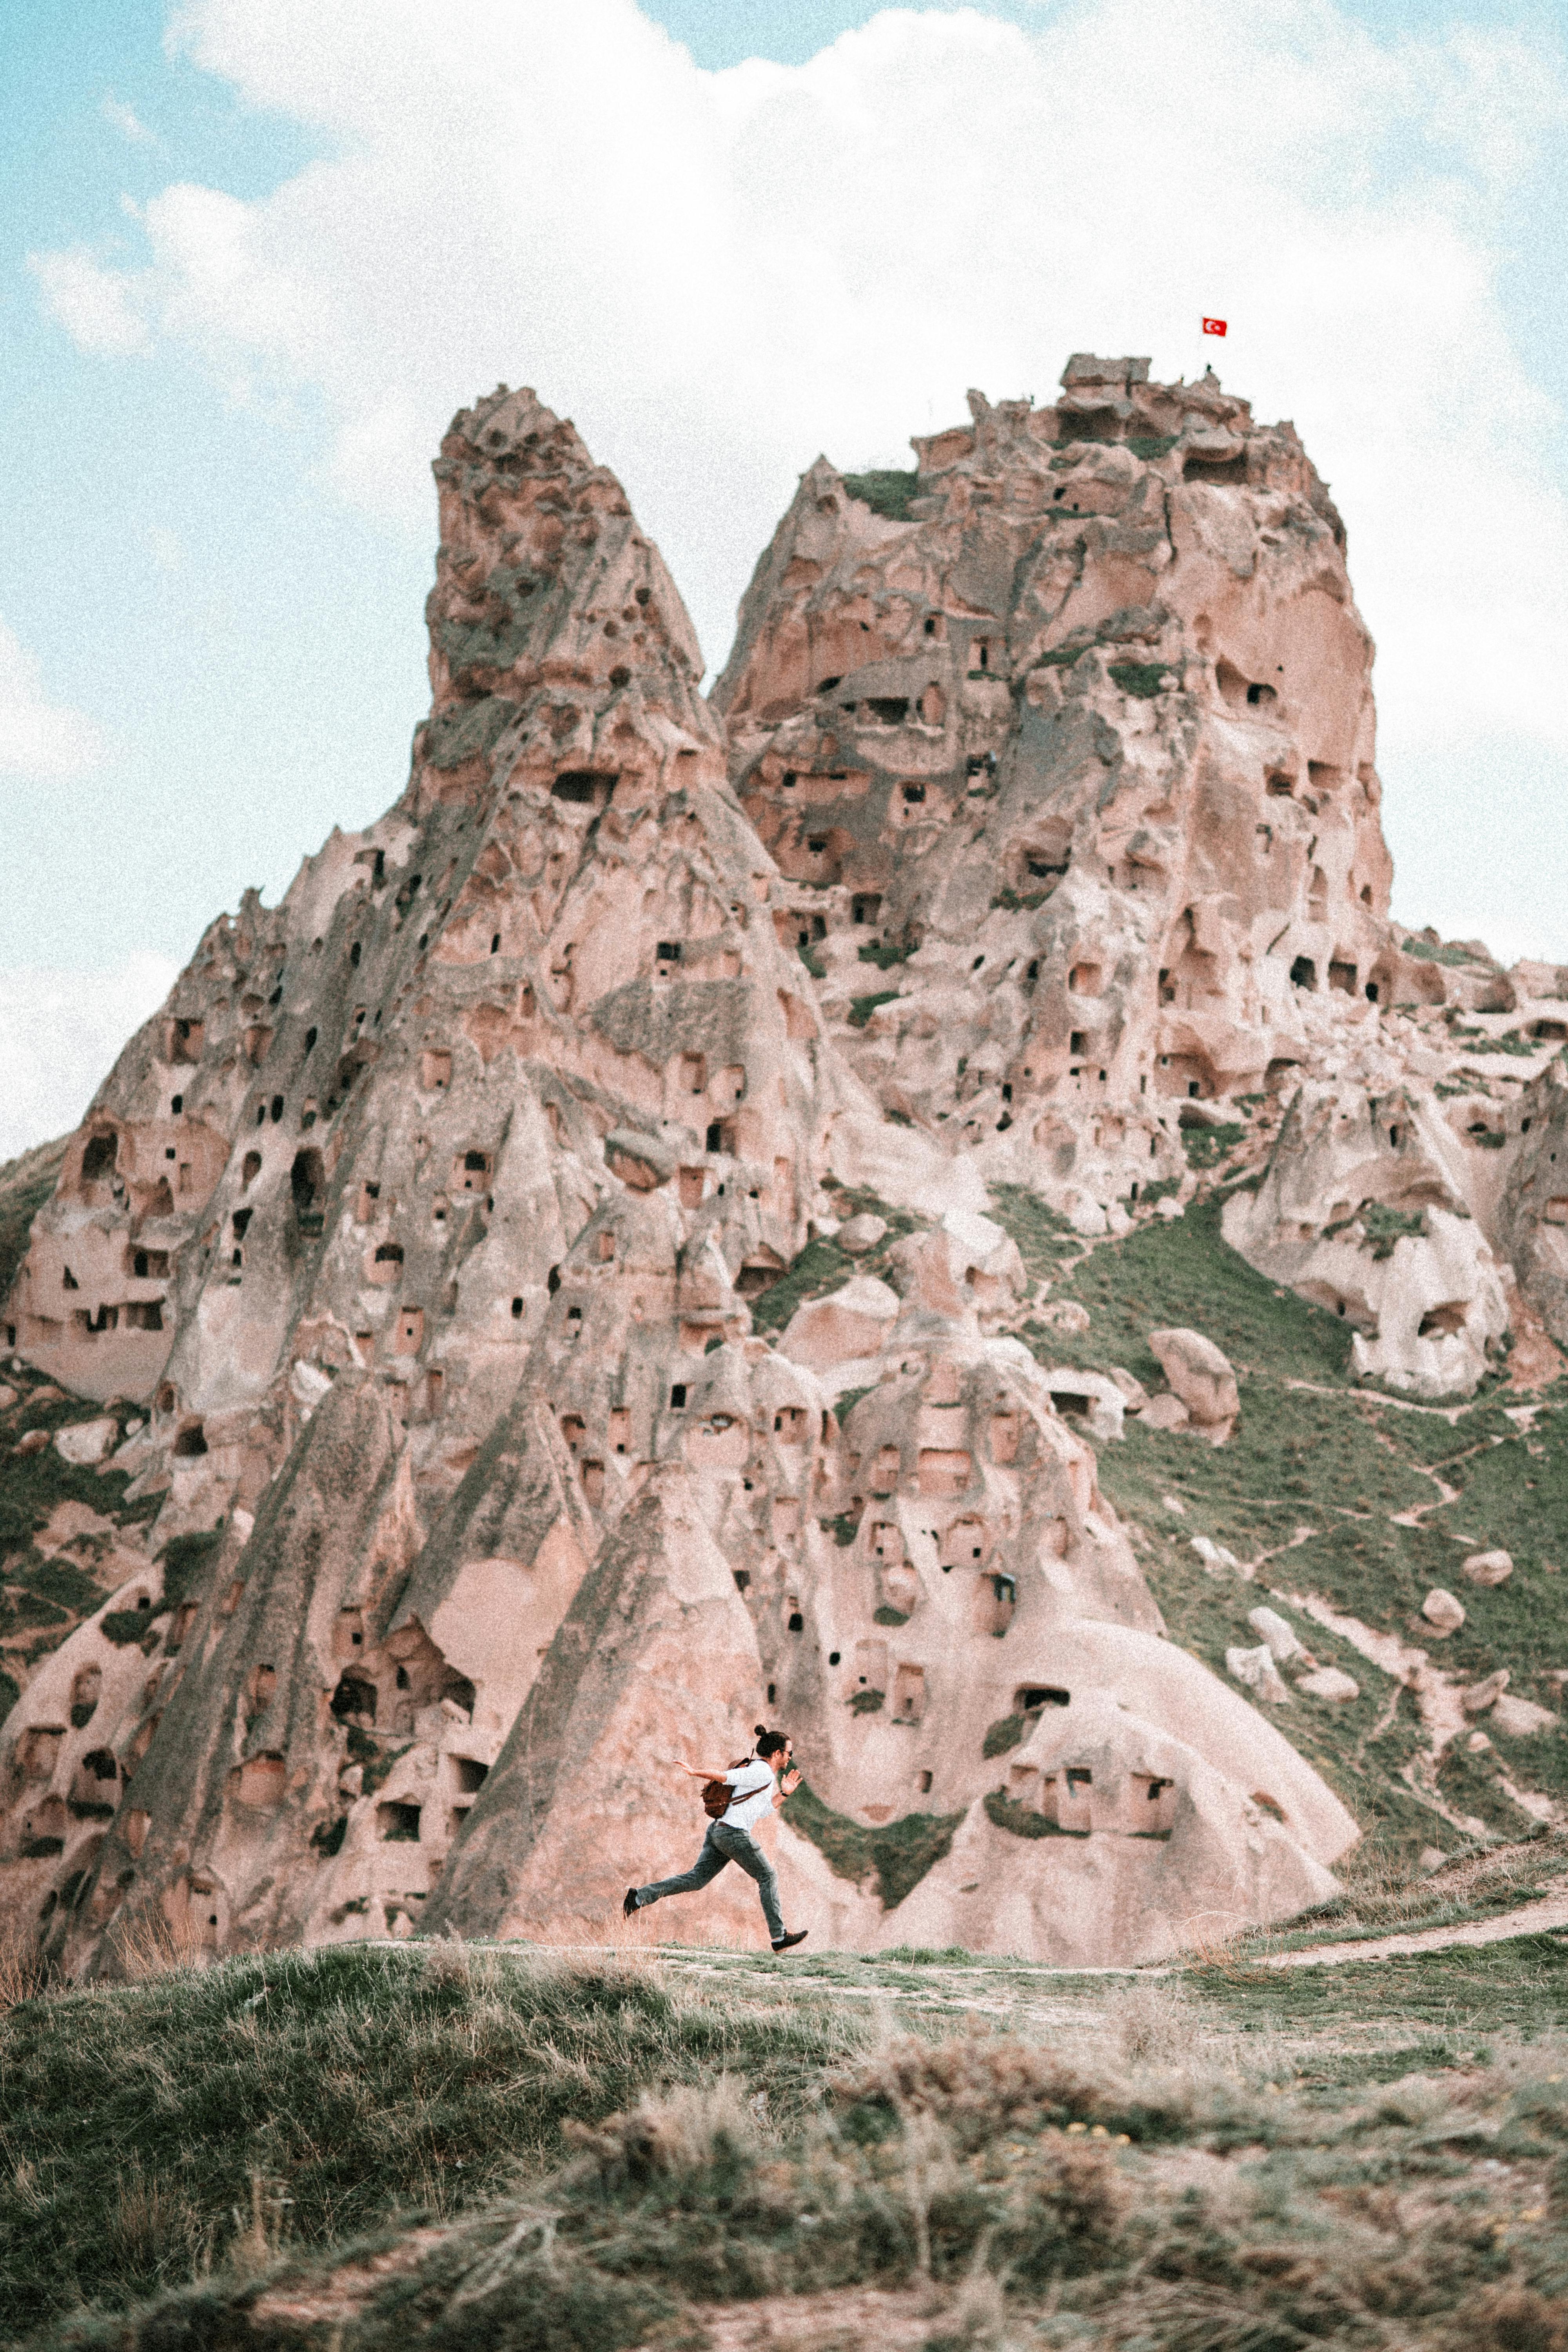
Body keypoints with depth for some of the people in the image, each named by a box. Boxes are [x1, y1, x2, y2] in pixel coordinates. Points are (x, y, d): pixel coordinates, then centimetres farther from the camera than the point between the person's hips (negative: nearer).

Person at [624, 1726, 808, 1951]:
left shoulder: (756, 1769, 21)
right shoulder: (763, 1773, -10)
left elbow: (762, 1811, 26)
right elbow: (727, 1777, -18)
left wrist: (784, 1793, 21)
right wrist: (696, 1772, -20)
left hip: (717, 1831, 9)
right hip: (734, 1833, -9)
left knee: (696, 1879, 5)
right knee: (768, 1877, 2)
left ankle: (639, 1896, -2)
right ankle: (779, 1938, 4)